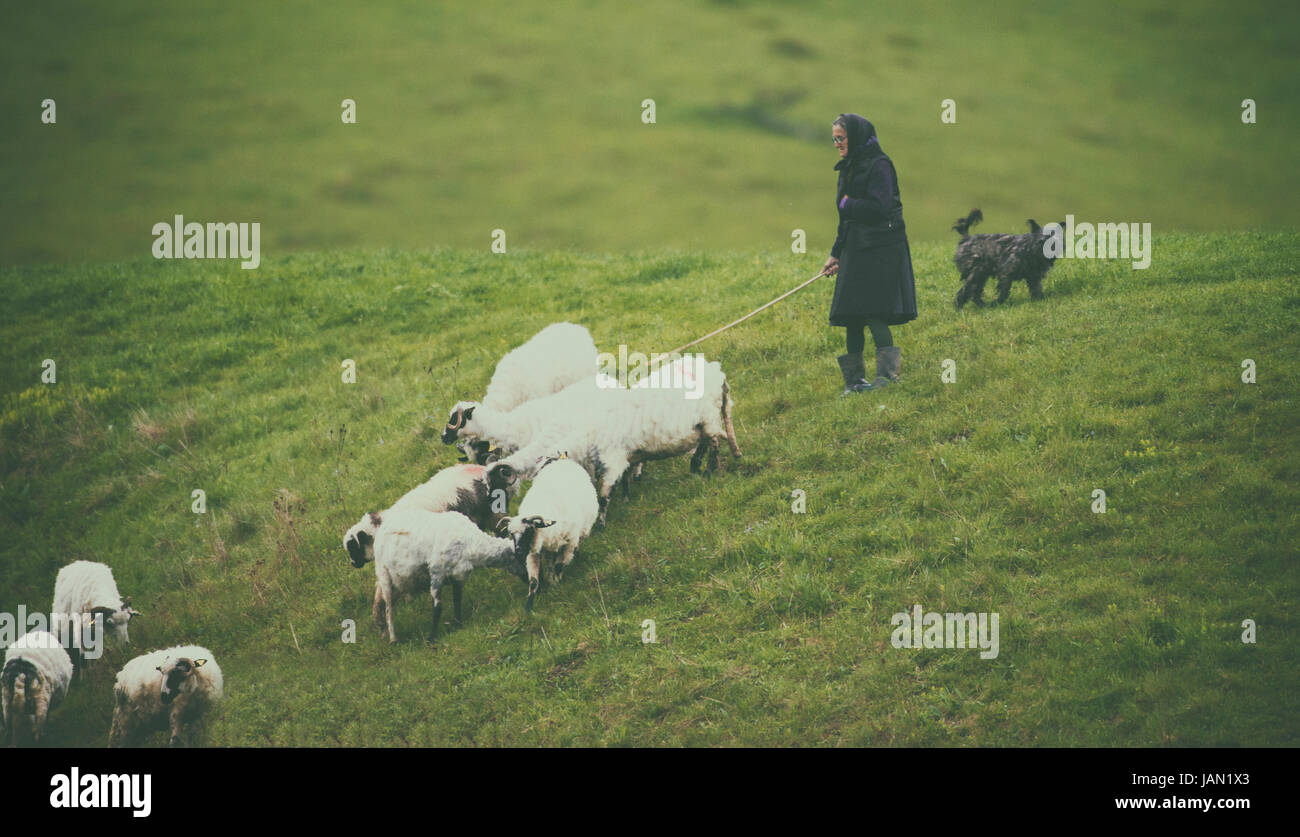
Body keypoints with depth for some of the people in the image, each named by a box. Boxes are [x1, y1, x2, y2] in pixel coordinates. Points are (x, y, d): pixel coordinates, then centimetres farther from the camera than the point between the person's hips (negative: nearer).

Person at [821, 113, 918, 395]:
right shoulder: (848, 169, 17)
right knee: (852, 317, 5)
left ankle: (886, 372, -12)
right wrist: (836, 254, 19)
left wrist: (847, 204, -6)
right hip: (854, 250, 8)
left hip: (879, 252, -8)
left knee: (873, 312, -14)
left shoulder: (878, 166, -9)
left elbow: (879, 208, -20)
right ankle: (854, 380, 7)